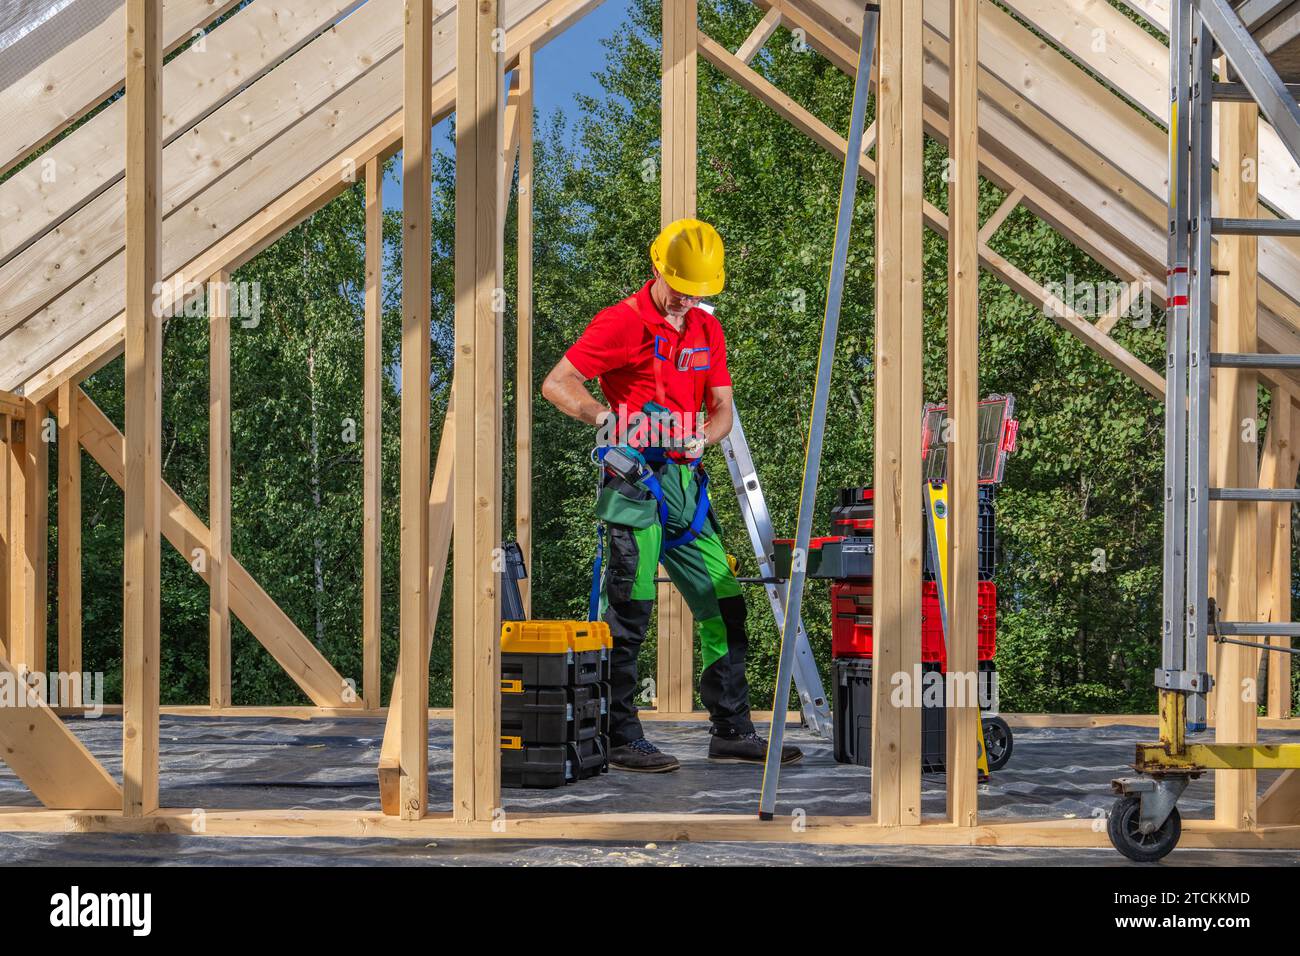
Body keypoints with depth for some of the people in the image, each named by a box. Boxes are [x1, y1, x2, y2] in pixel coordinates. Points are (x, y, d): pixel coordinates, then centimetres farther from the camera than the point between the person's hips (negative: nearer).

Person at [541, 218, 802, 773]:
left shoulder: (708, 329, 15)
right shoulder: (622, 322, -6)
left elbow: (722, 409, 14)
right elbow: (556, 384, -10)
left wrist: (702, 436, -9)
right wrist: (605, 417, -26)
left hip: (687, 484, 7)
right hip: (637, 481, -7)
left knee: (724, 606, 7)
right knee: (629, 612, -8)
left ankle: (732, 731, 15)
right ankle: (618, 740, -2)